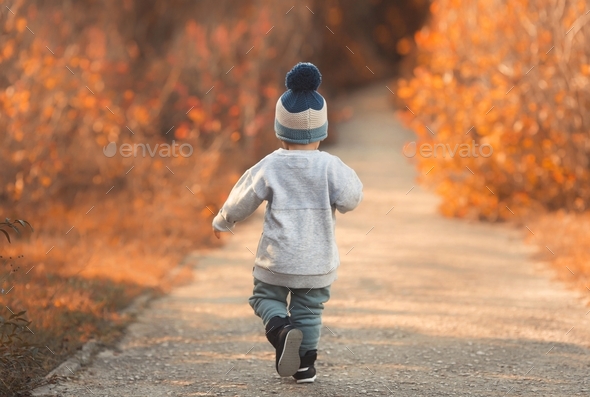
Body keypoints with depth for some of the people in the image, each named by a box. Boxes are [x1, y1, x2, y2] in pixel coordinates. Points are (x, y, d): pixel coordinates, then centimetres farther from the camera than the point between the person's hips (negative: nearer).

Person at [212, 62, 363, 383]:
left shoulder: (269, 167, -5)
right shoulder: (329, 166, -8)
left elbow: (241, 201, 1)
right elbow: (349, 198, -19)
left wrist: (222, 222, 20)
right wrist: (349, 179, 4)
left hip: (276, 259, -1)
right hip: (317, 261, 1)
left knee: (265, 297, 15)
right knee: (308, 309, 12)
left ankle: (281, 328, -15)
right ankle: (304, 365, 10)